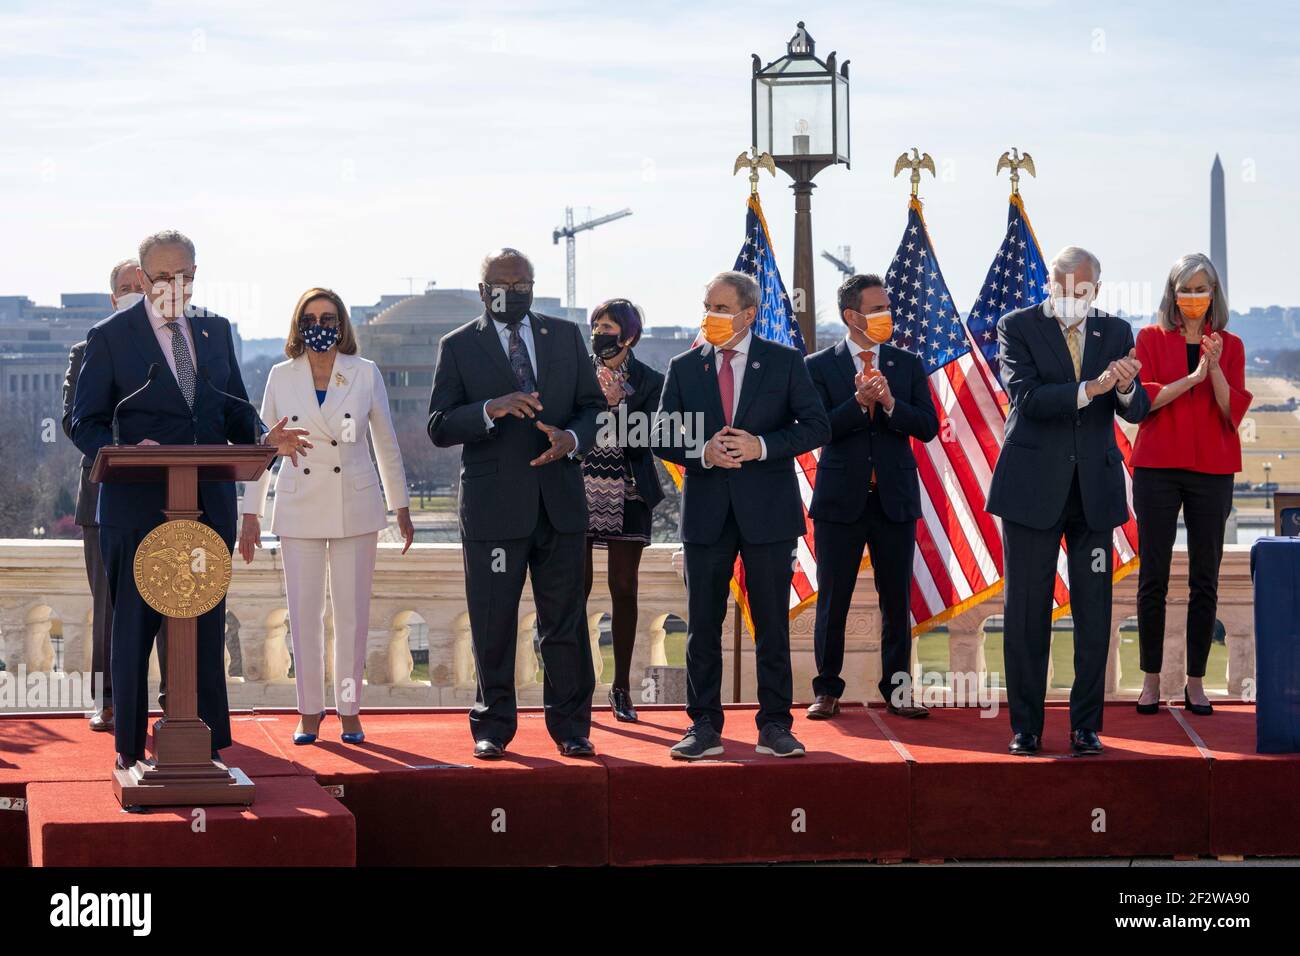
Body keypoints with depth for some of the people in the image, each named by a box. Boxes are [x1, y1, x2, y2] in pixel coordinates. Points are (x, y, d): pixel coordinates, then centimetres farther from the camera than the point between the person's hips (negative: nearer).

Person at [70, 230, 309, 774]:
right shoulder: (110, 338, -1)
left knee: (207, 629, 8)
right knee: (133, 630, 2)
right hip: (137, 506, -4)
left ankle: (209, 747, 14)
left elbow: (235, 409, 16)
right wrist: (125, 454, -23)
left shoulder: (215, 331, 13)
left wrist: (263, 439, -6)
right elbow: (85, 423, -3)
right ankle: (129, 749, 11)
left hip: (209, 503, 4)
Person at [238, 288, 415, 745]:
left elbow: (387, 445, 8)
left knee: (352, 612, 1)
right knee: (304, 613, 1)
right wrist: (251, 513, 5)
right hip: (299, 507, 1)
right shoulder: (282, 377, 3)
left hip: (355, 505, -1)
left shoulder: (366, 374, 0)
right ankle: (309, 711, 8)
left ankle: (349, 709, 9)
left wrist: (401, 507, 10)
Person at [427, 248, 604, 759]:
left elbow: (594, 405, 12)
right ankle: (492, 727, 11)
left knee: (566, 620, 4)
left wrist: (572, 439, -9)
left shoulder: (565, 336, 12)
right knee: (493, 622, 2)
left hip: (559, 500, 2)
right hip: (493, 502, -2)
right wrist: (491, 409, -21)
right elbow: (439, 426, -4)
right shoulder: (458, 347, 3)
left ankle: (570, 726, 11)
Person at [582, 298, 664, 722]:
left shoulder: (649, 382, 2)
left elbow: (642, 442, -6)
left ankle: (621, 688, 9)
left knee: (624, 590, 3)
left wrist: (618, 402, -16)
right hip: (579, 492, 0)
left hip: (626, 497, 0)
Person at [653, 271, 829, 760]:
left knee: (772, 622, 2)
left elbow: (816, 425, -1)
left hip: (767, 511, -2)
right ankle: (704, 727, 8)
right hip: (706, 512, 2)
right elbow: (662, 438, 6)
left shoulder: (785, 362, 2)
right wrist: (703, 453, -13)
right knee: (703, 623, 3)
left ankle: (775, 725, 8)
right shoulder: (684, 368, 7)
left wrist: (762, 446, -15)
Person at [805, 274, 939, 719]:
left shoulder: (908, 365, 7)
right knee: (832, 600, 2)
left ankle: (897, 689, 11)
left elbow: (928, 427, 0)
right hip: (841, 498, -2)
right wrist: (859, 403, -22)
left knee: (897, 599, 4)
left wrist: (891, 404, -17)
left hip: (895, 498, 2)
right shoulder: (819, 366, 0)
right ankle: (827, 690, 10)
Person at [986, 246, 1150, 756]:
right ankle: (1025, 727, 9)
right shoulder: (1018, 326, -1)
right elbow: (1025, 395, -16)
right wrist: (1087, 390, -29)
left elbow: (1137, 411, 0)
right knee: (1025, 610, 2)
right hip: (1033, 487, -2)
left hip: (1094, 489, 2)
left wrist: (1126, 388, -24)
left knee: (1094, 610, 3)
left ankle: (1086, 725, 10)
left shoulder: (1116, 332, 8)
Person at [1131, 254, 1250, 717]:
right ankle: (1151, 679, 5)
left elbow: (1234, 412, 0)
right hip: (1157, 467, -1)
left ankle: (1196, 682, 7)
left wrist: (1215, 367, -14)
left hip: (1211, 470, 1)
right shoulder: (1151, 339, 6)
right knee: (1153, 576, -1)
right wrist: (1192, 378, -14)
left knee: (1205, 579, 2)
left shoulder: (1229, 346, 9)